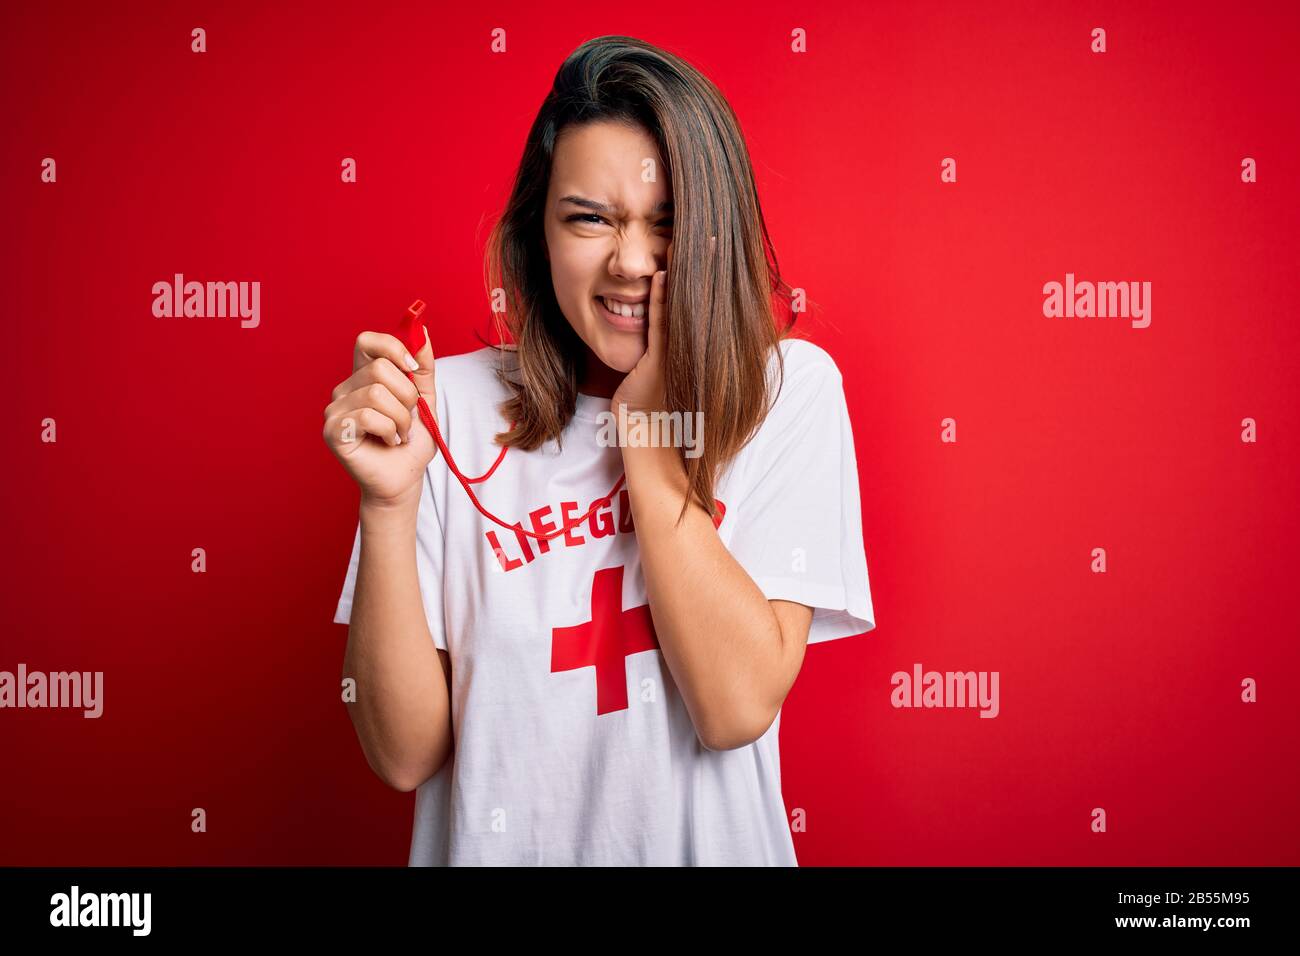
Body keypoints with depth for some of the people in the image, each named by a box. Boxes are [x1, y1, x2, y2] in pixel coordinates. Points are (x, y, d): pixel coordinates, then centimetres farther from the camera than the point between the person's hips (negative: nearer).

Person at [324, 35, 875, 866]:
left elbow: (737, 704, -19)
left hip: (710, 842, 0)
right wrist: (388, 502, -24)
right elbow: (405, 754, -12)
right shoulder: (455, 404, -11)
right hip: (493, 843, 0)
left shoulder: (790, 388, -11)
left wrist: (644, 425, -18)